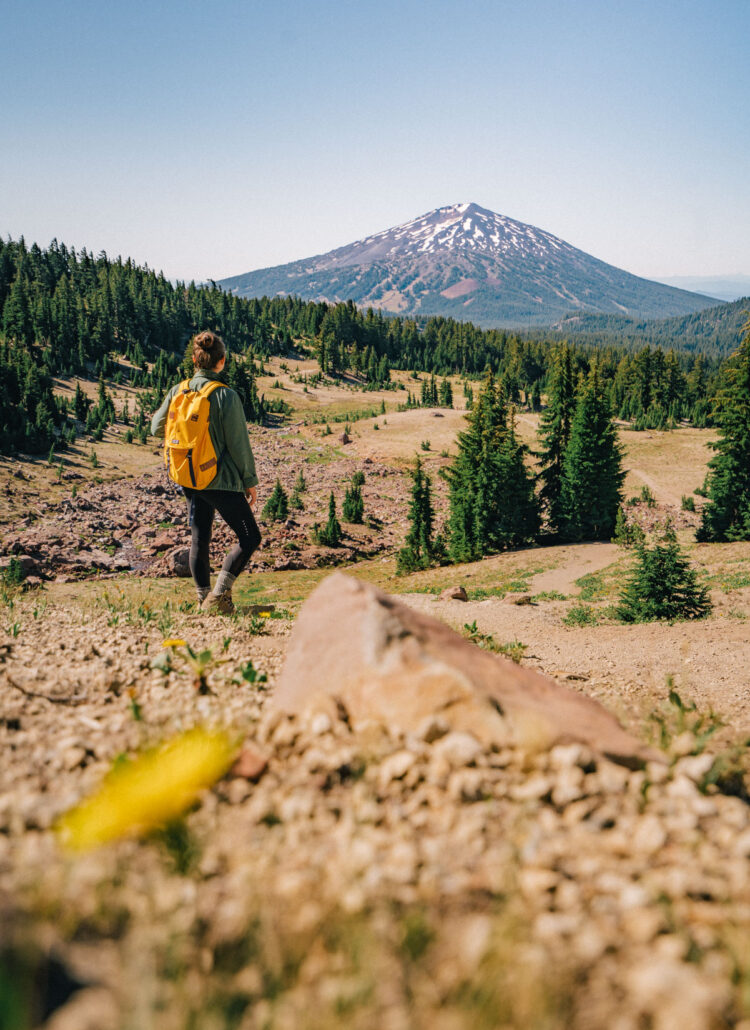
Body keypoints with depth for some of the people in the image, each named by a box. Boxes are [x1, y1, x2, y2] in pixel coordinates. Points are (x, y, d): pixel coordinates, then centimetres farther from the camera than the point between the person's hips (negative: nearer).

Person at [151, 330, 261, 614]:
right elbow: (239, 444, -12)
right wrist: (250, 481, -2)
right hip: (221, 480, -6)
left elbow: (157, 428, 12)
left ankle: (204, 599, 21)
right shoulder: (226, 396, -16)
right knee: (249, 537, 4)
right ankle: (219, 594, -3)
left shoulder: (178, 392, 0)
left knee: (199, 540, 17)